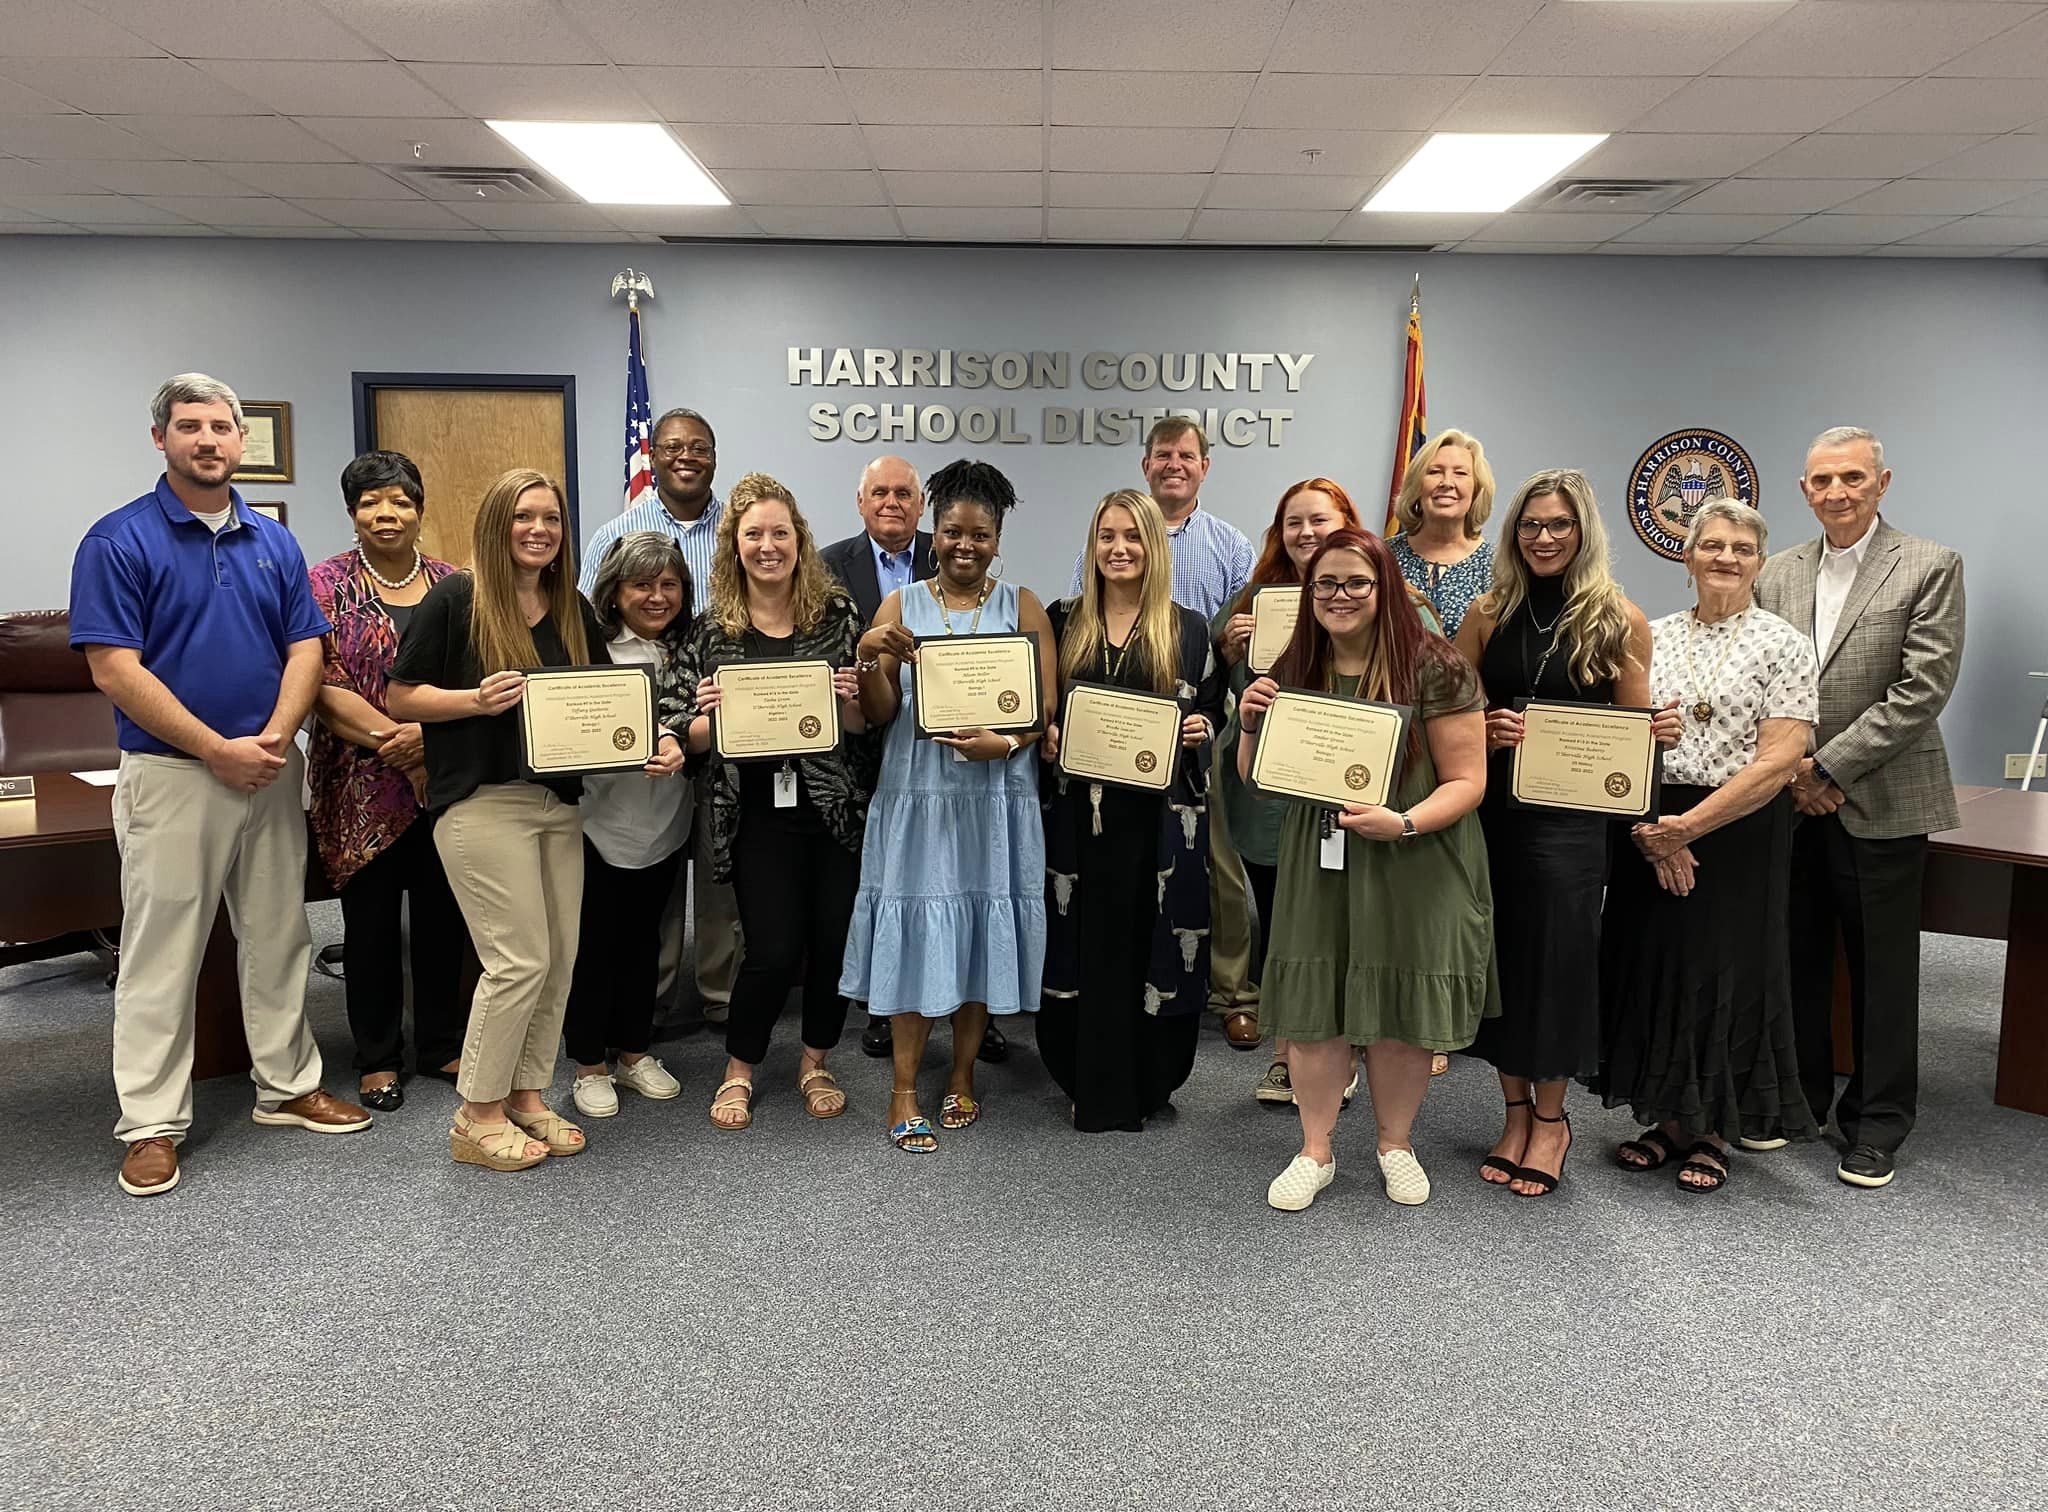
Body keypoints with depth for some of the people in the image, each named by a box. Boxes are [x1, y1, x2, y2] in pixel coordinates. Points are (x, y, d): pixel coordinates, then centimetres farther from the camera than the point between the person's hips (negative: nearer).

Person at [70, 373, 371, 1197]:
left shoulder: (273, 541, 9)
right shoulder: (118, 540, -7)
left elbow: (305, 648, 5)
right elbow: (114, 669, -13)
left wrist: (274, 737, -12)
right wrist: (219, 750, -16)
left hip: (271, 771, 5)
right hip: (171, 776, -5)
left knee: (279, 940, 13)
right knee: (162, 953, 3)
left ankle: (287, 1086, 26)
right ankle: (152, 1123, 13)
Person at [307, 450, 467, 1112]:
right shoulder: (327, 584, -1)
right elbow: (323, 686, -9)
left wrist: (428, 733, -13)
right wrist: (392, 738, -18)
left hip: (444, 778, 3)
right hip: (362, 787, -2)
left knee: (442, 914, 10)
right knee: (371, 921, 6)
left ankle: (442, 1044, 25)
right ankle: (378, 1057, 21)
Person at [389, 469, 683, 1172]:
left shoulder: (572, 609, 11)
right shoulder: (454, 599, -6)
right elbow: (401, 696, -4)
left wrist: (654, 741, -4)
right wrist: (478, 699, -20)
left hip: (559, 801, 7)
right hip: (482, 802, -6)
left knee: (560, 956, 8)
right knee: (521, 959, -8)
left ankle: (527, 1094, 24)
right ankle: (478, 1116, 10)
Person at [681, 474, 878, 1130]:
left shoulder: (838, 614, 2)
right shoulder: (713, 628, 3)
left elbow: (863, 724, 5)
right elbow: (698, 737, 5)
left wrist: (850, 700, -16)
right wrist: (711, 713, -16)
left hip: (836, 806, 1)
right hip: (757, 813, -1)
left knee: (834, 940, 5)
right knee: (774, 949, -4)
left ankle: (815, 1063, 30)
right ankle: (739, 1069, 22)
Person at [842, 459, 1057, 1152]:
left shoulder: (1022, 606, 7)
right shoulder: (900, 605, 7)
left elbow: (1047, 705, 0)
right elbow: (879, 714, 4)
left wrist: (1005, 742, -19)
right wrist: (870, 657, -15)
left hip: (996, 795, 1)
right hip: (918, 793, 0)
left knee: (982, 929, 7)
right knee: (916, 931, 0)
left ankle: (961, 1077, 23)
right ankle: (904, 1092, 10)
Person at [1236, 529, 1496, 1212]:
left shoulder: (1434, 666, -9)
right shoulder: (1294, 670, 5)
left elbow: (1467, 781, -9)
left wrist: (1403, 823, -25)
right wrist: (1251, 726, -8)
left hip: (1414, 869, -3)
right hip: (1317, 867, 3)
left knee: (1401, 1011, 8)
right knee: (1312, 1007, 4)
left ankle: (1396, 1143, 32)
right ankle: (1315, 1152, 23)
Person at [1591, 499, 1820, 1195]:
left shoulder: (1783, 644, -3)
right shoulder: (1652, 636, 8)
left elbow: (1779, 758, -12)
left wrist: (1690, 826, -17)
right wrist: (1651, 829, -9)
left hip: (1739, 833, -3)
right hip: (1650, 832, 4)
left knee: (1726, 973, 2)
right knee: (1652, 966, 7)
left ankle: (1714, 1132, 20)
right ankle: (1670, 1118, 24)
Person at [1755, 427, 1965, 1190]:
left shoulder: (1930, 567, -4)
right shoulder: (1778, 574, 8)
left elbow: (1923, 688, -13)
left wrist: (1829, 766, -15)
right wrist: (1791, 771, -6)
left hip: (1880, 804, -4)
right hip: (1791, 803, 4)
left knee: (1882, 971, 6)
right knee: (1796, 959, 13)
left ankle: (1876, 1124, 20)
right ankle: (1796, 1099, 28)